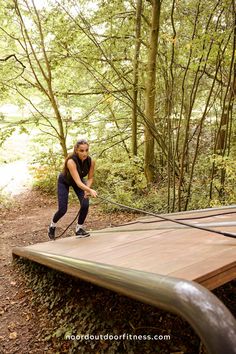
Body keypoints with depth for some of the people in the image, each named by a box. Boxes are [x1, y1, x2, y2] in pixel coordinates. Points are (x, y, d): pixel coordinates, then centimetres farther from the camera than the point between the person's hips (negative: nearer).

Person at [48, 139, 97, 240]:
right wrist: (90, 190, -64)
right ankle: (52, 225, 26)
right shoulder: (71, 161, -41)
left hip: (79, 181, 4)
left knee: (85, 204, -16)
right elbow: (78, 182, -49)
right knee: (63, 209, -7)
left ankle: (79, 228, 7)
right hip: (64, 182, -4)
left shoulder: (91, 161, -27)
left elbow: (90, 178, -11)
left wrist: (87, 189, -29)